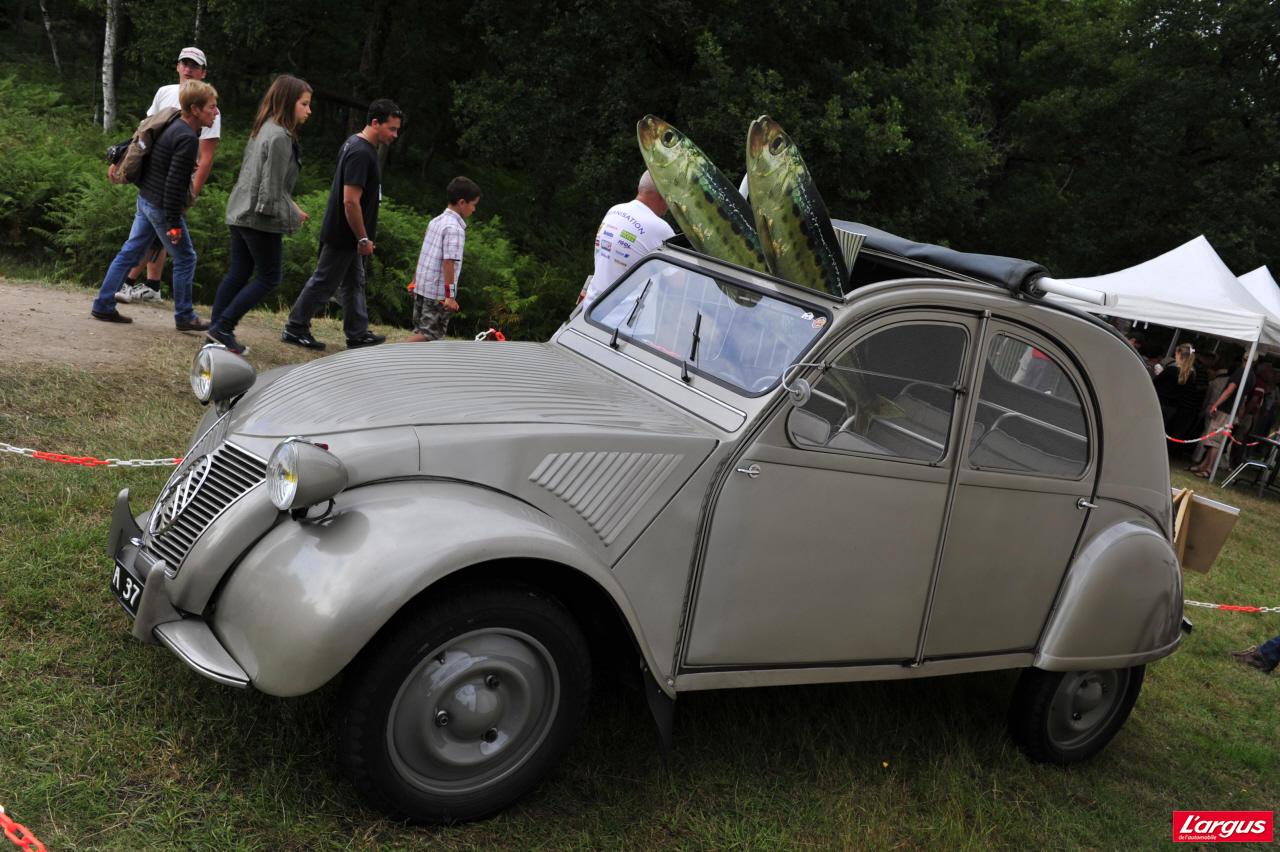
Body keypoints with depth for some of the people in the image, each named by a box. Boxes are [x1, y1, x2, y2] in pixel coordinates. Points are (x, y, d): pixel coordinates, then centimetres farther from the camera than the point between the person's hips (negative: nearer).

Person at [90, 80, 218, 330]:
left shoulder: (174, 127, 9)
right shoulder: (188, 139, -20)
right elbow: (175, 183, -23)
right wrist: (174, 223, -22)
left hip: (146, 199, 10)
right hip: (162, 207, -10)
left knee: (129, 252, 13)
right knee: (185, 258, 3)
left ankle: (103, 306, 19)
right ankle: (184, 317, 12)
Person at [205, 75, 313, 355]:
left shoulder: (264, 129, 13)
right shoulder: (280, 137, -17)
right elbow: (272, 189, -19)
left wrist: (290, 207, 13)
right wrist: (293, 217, -9)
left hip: (240, 214, 9)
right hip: (261, 219, -9)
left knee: (237, 274, 13)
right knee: (268, 278, 1)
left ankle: (216, 331, 16)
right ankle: (222, 327, 1)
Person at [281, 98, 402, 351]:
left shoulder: (355, 144, 11)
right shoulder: (361, 154, -22)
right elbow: (350, 201, -26)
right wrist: (363, 239, -21)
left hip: (348, 235, 10)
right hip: (343, 235, -10)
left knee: (355, 283, 15)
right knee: (324, 283, 0)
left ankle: (358, 334, 22)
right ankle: (296, 329, 11)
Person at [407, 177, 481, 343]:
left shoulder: (436, 221, 11)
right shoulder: (454, 229, -16)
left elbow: (422, 254, 17)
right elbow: (449, 263, -21)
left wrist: (415, 280, 25)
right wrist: (450, 296, -20)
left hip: (422, 287, 9)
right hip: (439, 293, -9)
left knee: (422, 331, 16)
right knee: (431, 335, -2)